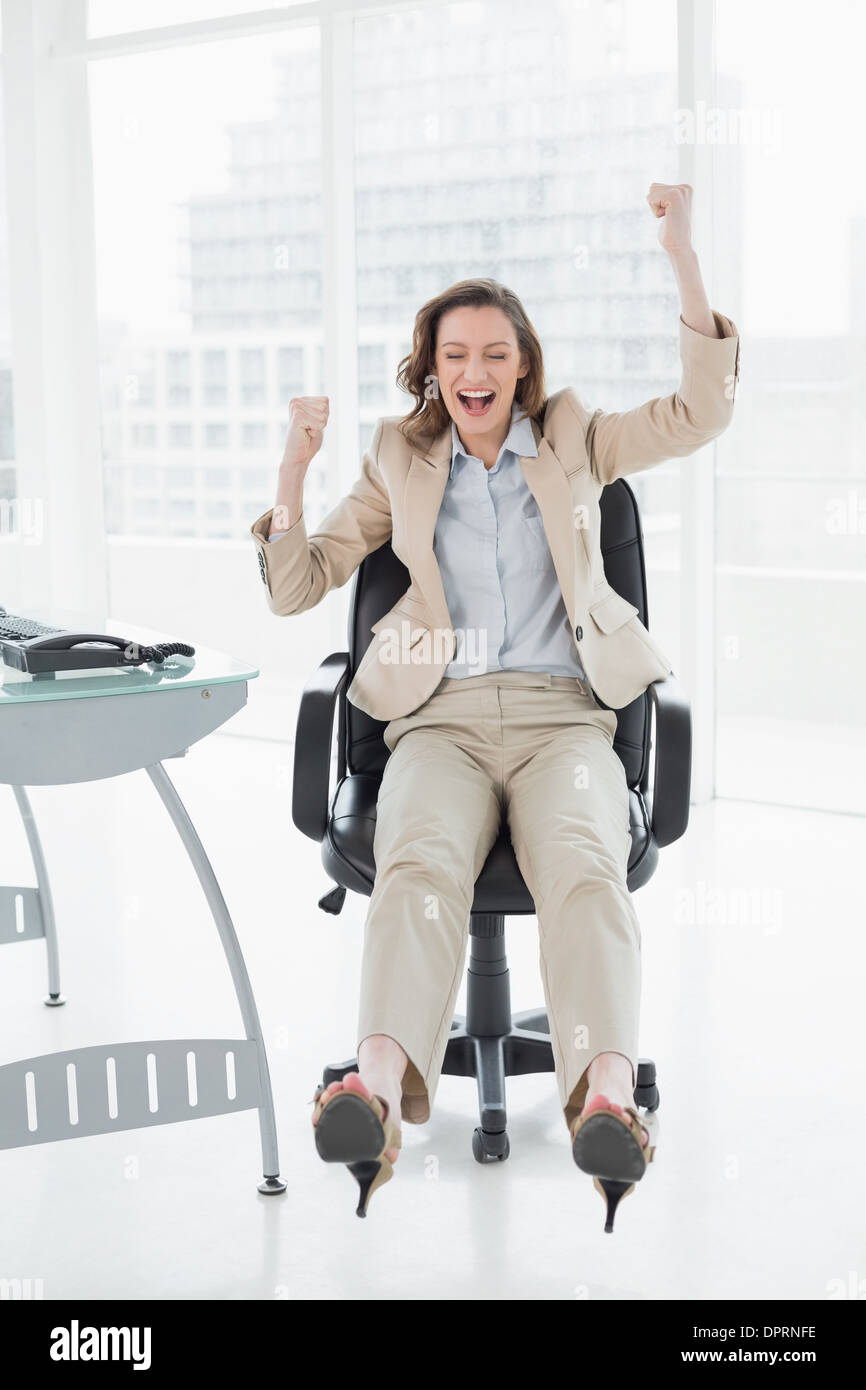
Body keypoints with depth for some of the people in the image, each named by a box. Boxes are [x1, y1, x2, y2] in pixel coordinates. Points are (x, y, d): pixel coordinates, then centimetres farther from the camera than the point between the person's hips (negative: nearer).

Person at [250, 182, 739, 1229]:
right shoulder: (399, 460, 21)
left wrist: (683, 257, -1)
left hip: (564, 717, 0)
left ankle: (605, 1100, -54)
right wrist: (295, 465, 2)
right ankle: (380, 1091, -57)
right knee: (420, 864, -34)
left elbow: (702, 412, 7)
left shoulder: (574, 442, 20)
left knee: (585, 867, -33)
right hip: (442, 719, 0)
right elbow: (295, 588, 18)